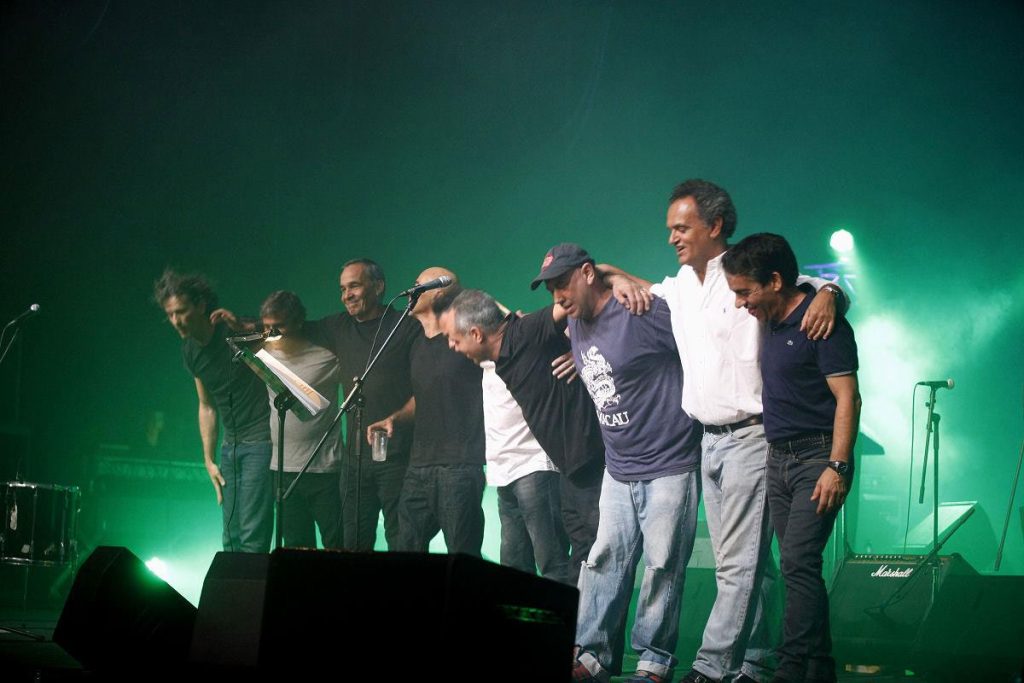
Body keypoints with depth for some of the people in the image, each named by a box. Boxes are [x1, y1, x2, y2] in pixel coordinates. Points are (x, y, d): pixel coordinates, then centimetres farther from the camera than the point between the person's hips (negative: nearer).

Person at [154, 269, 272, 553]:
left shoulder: (237, 334, -15)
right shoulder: (190, 351, 9)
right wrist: (209, 460, 16)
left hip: (260, 441, -8)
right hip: (230, 445, 8)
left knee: (252, 537, -12)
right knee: (231, 539, 10)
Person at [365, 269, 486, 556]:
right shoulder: (418, 345, 19)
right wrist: (394, 418, 14)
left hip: (459, 467, -8)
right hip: (419, 467, 8)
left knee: (462, 555, -6)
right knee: (408, 550, 8)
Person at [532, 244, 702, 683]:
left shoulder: (643, 313, -17)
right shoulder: (576, 325, 9)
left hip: (669, 465, -8)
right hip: (619, 469, 8)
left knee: (662, 565, -1)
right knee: (603, 561, 5)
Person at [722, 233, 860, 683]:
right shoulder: (770, 321, 13)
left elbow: (847, 398, -16)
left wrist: (837, 467, -22)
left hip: (818, 457, -8)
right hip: (778, 459, 8)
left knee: (799, 562, -14)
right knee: (797, 566, 8)